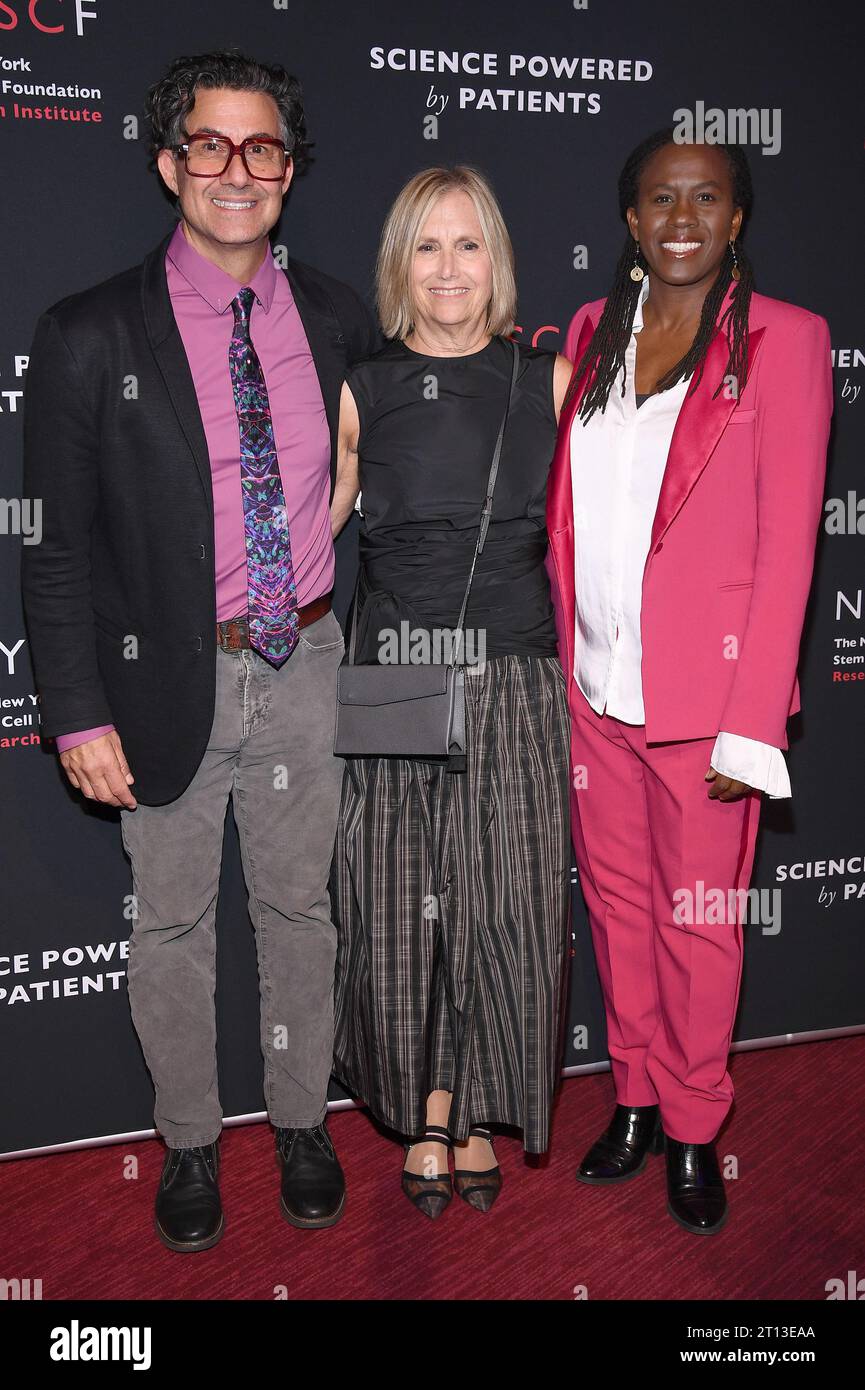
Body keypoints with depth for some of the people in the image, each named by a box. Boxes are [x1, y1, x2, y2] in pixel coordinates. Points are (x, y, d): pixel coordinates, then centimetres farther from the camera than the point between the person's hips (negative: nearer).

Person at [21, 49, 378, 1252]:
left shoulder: (337, 319, 1)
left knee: (300, 907, 16)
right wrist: (79, 712, -11)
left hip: (305, 668, 3)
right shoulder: (92, 336, -9)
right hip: (169, 676, -2)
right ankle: (189, 1140, 34)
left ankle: (300, 1119, 37)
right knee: (172, 924, 13)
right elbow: (55, 544, -7)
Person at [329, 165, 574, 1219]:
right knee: (400, 906, 5)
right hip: (394, 681, 0)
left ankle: (478, 1112, 25)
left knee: (507, 904, 4)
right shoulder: (361, 391, 5)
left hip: (515, 679, 0)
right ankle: (425, 1117, 25)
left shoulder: (549, 379, 5)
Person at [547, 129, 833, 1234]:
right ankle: (635, 1097, 34)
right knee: (615, 901, 15)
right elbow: (565, 509, 12)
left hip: (704, 690, -4)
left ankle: (693, 1129, 27)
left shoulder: (784, 340, -5)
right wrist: (559, 661, 3)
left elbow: (787, 541, -10)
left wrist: (752, 724, -14)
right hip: (593, 685, 5)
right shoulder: (593, 332, 9)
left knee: (698, 921, 7)